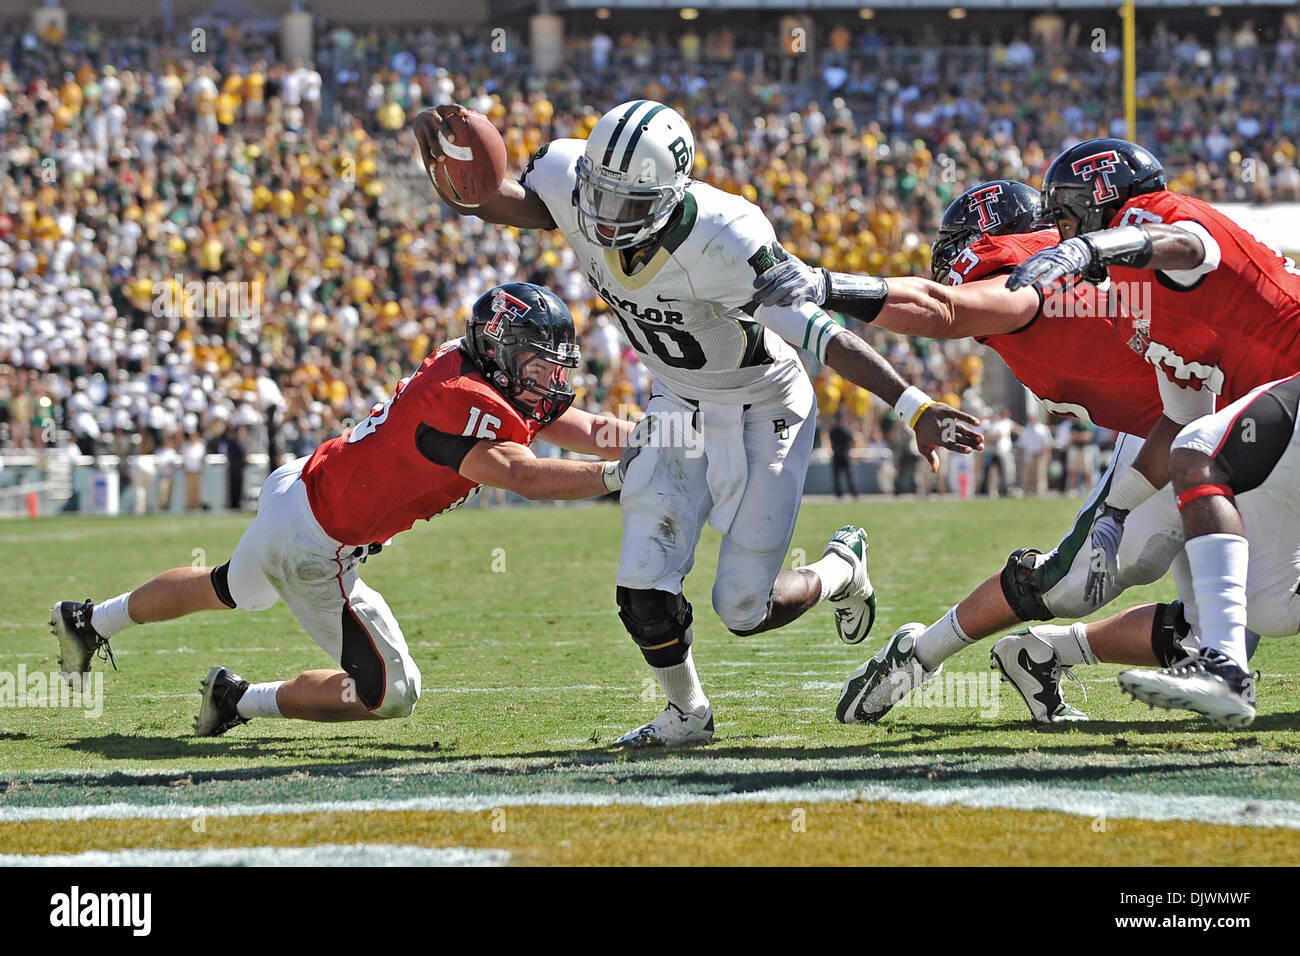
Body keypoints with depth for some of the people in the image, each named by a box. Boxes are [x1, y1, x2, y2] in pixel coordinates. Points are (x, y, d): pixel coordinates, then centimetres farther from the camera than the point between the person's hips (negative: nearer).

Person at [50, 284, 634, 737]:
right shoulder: (461, 403, -28)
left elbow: (588, 432, -2)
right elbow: (522, 476, -40)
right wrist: (615, 474, -41)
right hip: (315, 546, -10)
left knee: (224, 590, 38)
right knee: (391, 694, -3)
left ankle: (89, 621, 56)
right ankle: (241, 700, 8)